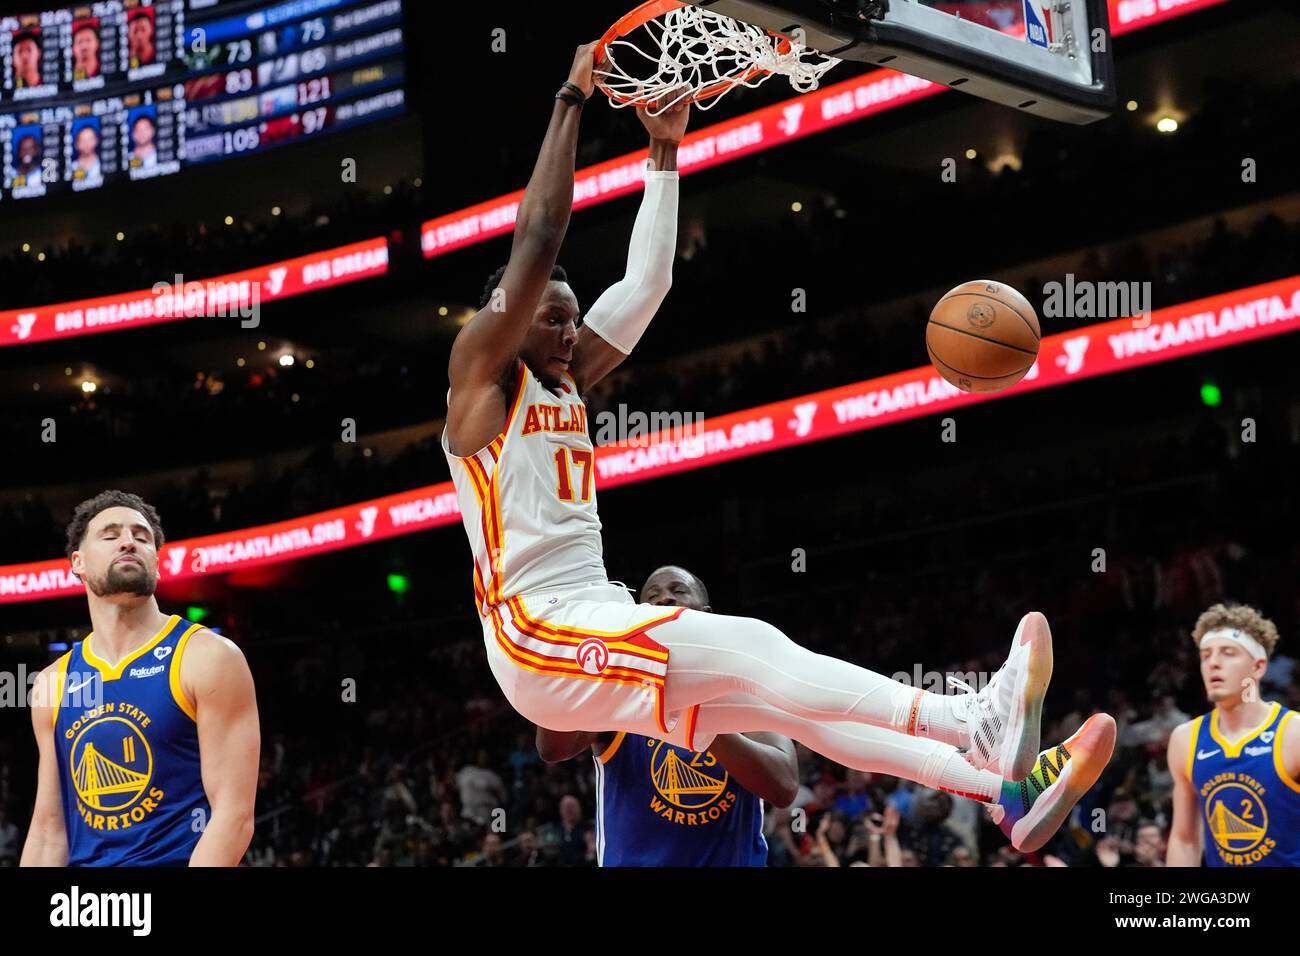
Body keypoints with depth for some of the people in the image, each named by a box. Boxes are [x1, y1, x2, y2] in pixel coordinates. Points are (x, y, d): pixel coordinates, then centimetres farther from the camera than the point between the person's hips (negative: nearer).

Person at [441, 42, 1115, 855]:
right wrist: (573, 99, -10)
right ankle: (975, 725, -38)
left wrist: (665, 152, 16)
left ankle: (1008, 794, -18)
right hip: (540, 638, -8)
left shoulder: (568, 386, 21)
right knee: (750, 649, -23)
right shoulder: (479, 377, -2)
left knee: (773, 694, -7)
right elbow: (539, 240, -12)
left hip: (597, 628, 8)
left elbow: (647, 282, 19)